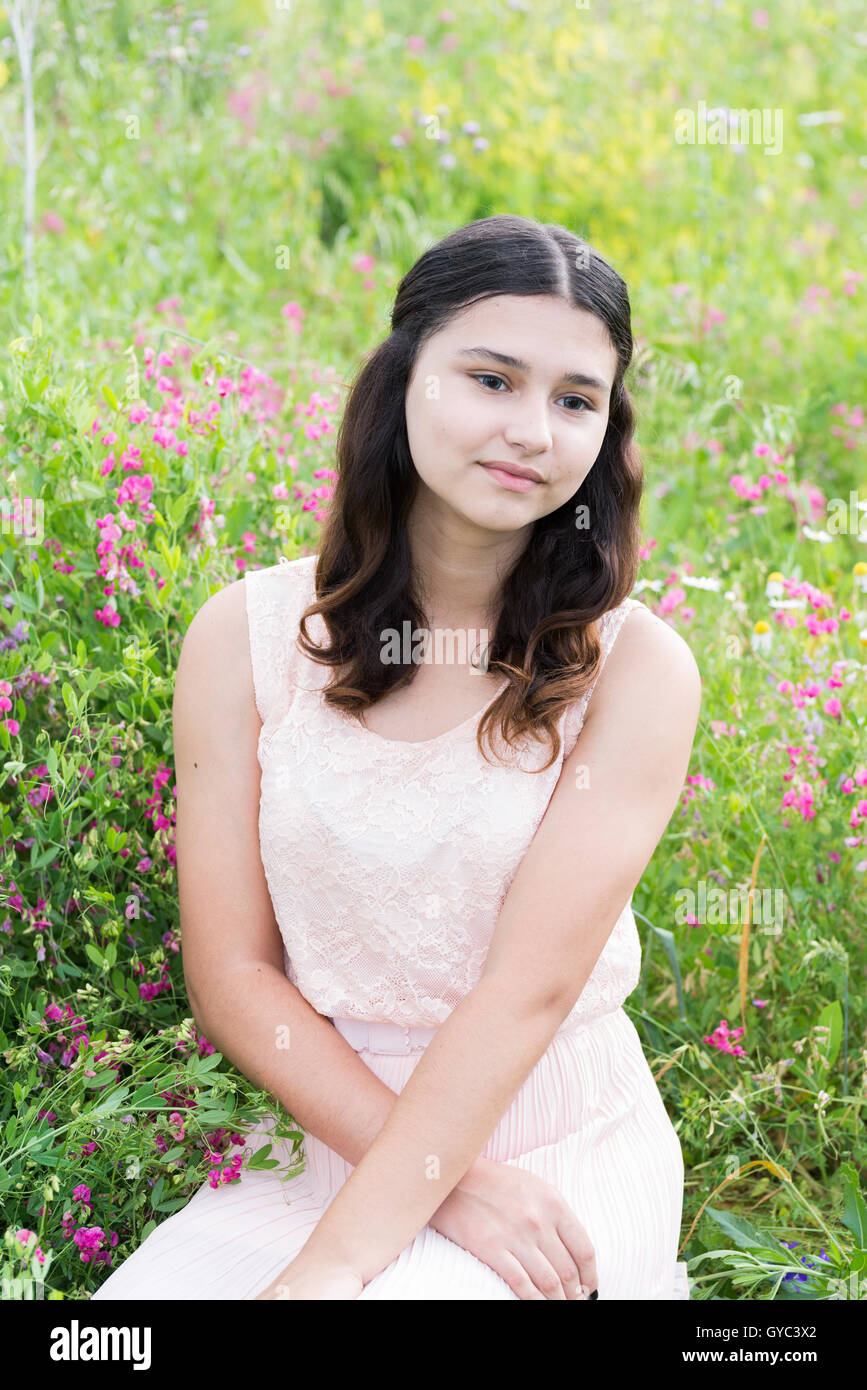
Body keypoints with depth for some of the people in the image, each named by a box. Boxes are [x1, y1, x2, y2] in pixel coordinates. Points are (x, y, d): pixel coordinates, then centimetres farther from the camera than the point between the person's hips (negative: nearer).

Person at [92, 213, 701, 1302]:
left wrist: (340, 1258, -23)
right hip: (327, 1128, 2)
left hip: (560, 1160, -2)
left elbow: (529, 986, -16)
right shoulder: (247, 634, -3)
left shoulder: (634, 665, -9)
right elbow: (231, 975, -4)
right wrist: (442, 1184, -15)